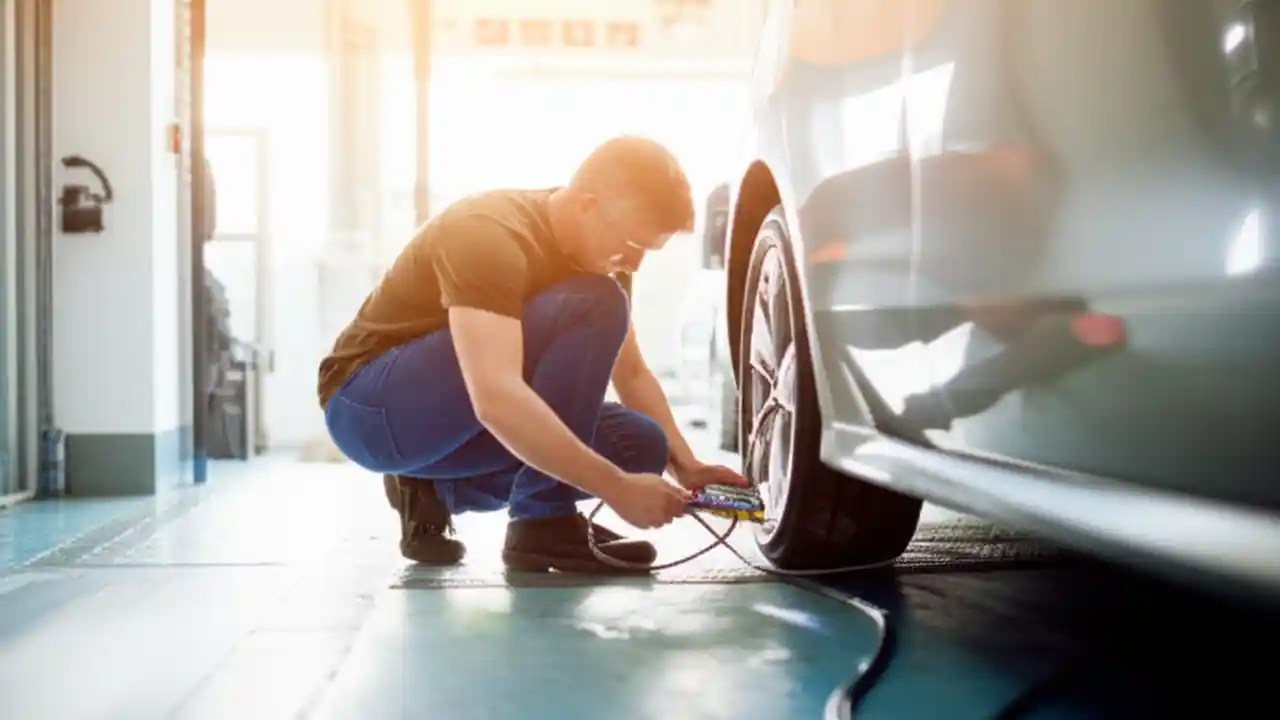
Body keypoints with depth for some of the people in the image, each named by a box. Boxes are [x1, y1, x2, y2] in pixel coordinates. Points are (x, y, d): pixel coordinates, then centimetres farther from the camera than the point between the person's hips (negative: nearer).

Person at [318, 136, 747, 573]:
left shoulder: (600, 254, 0)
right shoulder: (489, 237, -27)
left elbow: (632, 374, 9)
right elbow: (495, 398, -40)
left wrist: (683, 464, -6)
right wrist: (617, 489, -39)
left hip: (445, 421, 9)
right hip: (372, 407, -9)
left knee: (641, 443, -8)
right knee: (590, 309, -25)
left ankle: (436, 492, 3)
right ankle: (542, 524, -20)